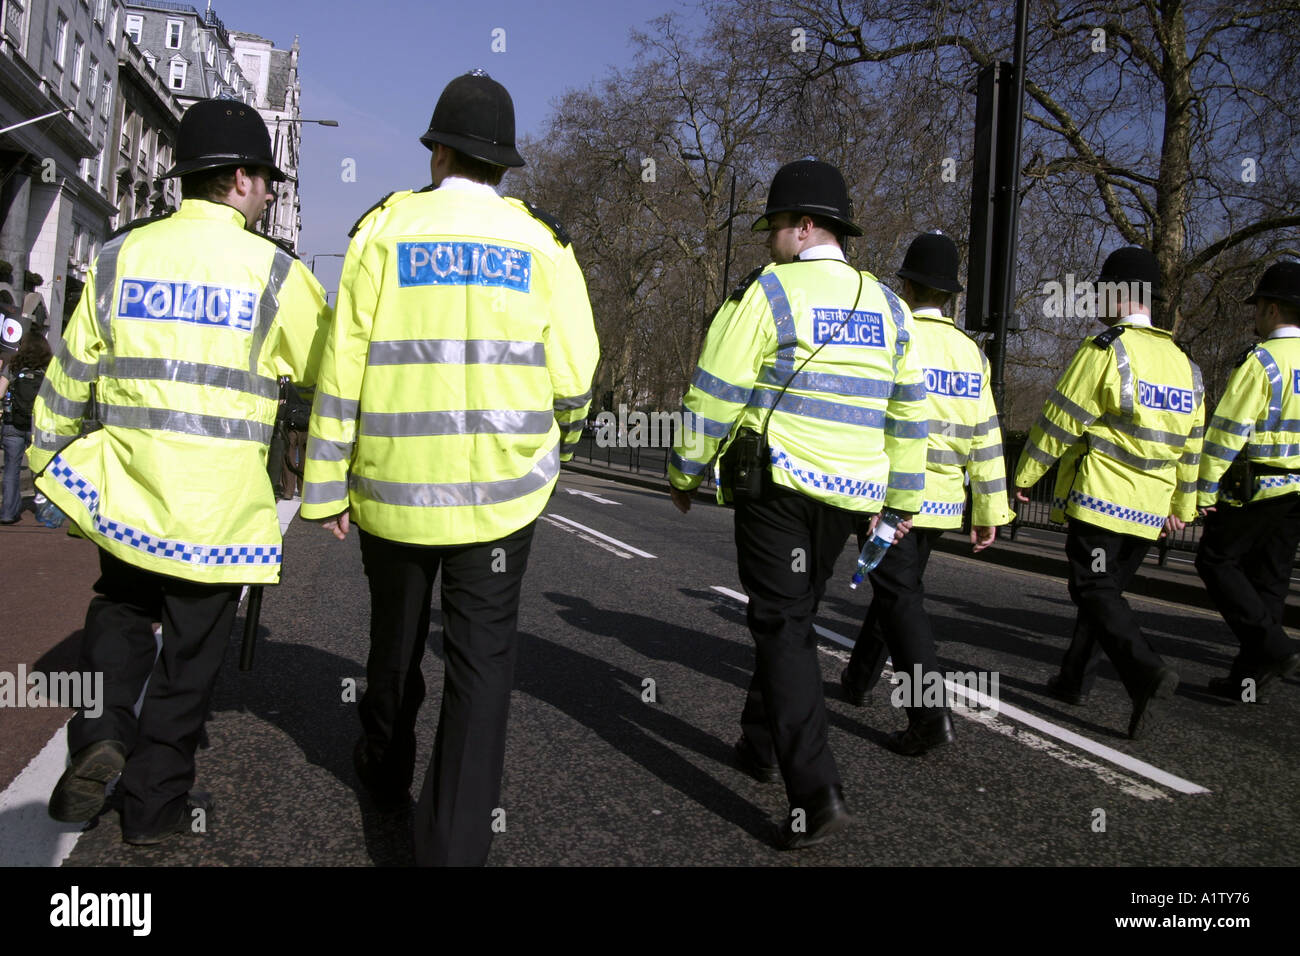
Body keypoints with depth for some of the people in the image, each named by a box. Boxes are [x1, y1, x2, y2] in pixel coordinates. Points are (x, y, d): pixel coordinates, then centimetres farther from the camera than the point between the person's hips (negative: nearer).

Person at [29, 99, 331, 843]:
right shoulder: (274, 271, -6)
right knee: (191, 650, 10)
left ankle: (102, 735, 5)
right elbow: (331, 377, 1)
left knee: (121, 610, 26)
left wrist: (46, 459, 22)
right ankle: (154, 803, 22)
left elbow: (71, 375, 9)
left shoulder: (120, 256, 4)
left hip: (124, 485, 3)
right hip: (219, 502, -3)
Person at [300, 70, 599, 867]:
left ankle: (387, 771, 44)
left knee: (396, 637, 21)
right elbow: (575, 375, -2)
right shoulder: (539, 241, 1)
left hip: (392, 483, 1)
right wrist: (560, 441, 19)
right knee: (482, 657, 5)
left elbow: (343, 369, -3)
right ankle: (456, 841, 1)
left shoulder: (385, 228, 1)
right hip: (499, 487, -1)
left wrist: (327, 486, 3)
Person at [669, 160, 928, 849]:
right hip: (849, 495, 6)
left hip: (775, 485, -6)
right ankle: (761, 746, 32)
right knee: (793, 614, 20)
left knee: (782, 627, -3)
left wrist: (685, 472, 3)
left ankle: (816, 793, -11)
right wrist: (902, 498, 18)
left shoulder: (768, 292, -7)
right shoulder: (886, 306, 12)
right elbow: (908, 412, 13)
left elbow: (715, 394, -9)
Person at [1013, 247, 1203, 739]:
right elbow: (1191, 444, 16)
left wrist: (1025, 474, 0)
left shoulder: (1105, 349, -11)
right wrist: (1182, 507, 24)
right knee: (1105, 588, 16)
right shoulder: (1184, 364, 13)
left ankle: (1147, 673, -20)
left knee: (1096, 591, -3)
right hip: (1148, 511, 7)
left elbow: (1060, 420, -10)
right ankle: (1074, 679, 23)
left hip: (1099, 496, -7)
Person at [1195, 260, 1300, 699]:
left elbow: (1229, 430, -17)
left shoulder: (1262, 360, -14)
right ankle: (1248, 676, 16)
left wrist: (1205, 488, -13)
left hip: (1256, 487, -8)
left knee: (1217, 561, 4)